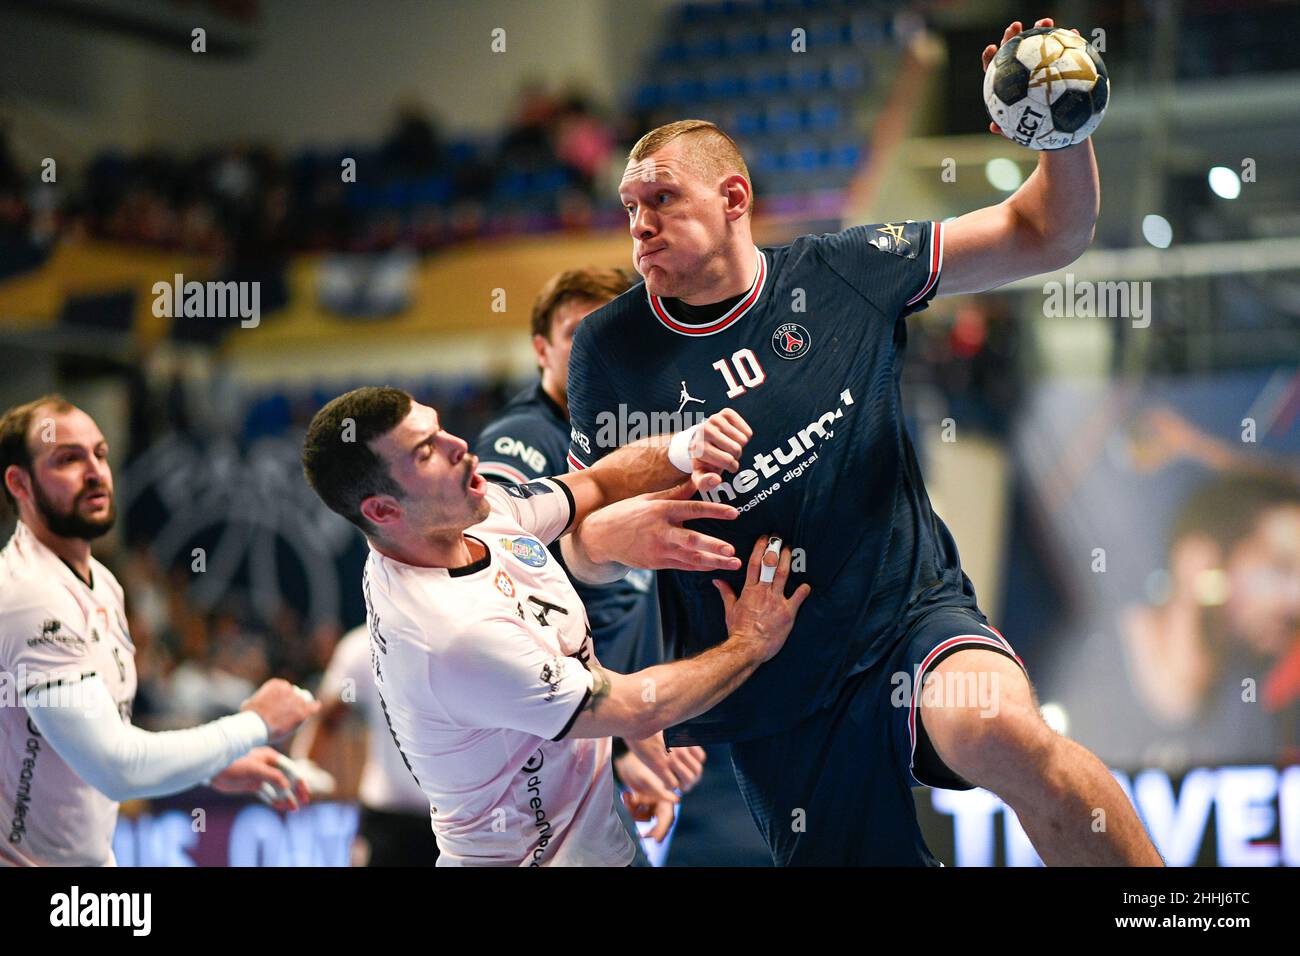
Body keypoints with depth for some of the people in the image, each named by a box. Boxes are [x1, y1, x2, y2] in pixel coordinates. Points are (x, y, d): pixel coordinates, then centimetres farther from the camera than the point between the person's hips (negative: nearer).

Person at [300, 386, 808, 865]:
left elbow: (595, 485, 6)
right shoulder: (456, 633, -33)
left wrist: (681, 450, -15)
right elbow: (638, 712, -24)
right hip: (543, 855, -8)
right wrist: (751, 644, -11)